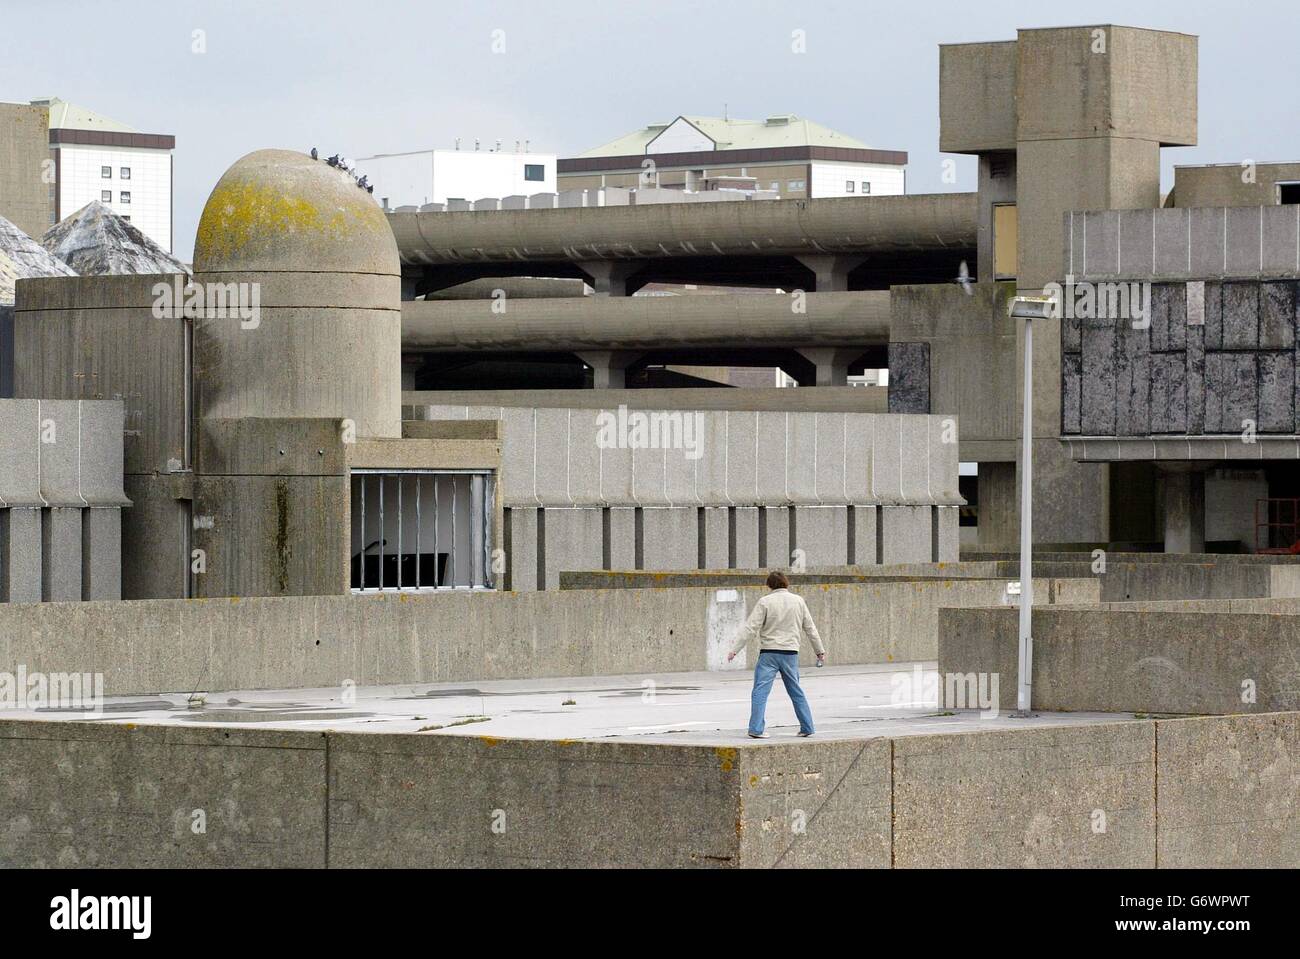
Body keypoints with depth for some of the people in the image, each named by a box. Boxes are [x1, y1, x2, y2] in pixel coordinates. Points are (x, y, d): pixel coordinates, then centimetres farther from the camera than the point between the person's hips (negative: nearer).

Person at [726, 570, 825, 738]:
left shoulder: (765, 602, -4)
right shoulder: (798, 601, 7)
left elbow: (750, 628, -10)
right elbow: (810, 628, 14)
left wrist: (735, 650, -8)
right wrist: (820, 651, 24)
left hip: (769, 653, -4)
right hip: (790, 653, 4)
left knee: (760, 691, -5)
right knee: (796, 692, 16)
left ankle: (756, 729, -16)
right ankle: (807, 727, 19)